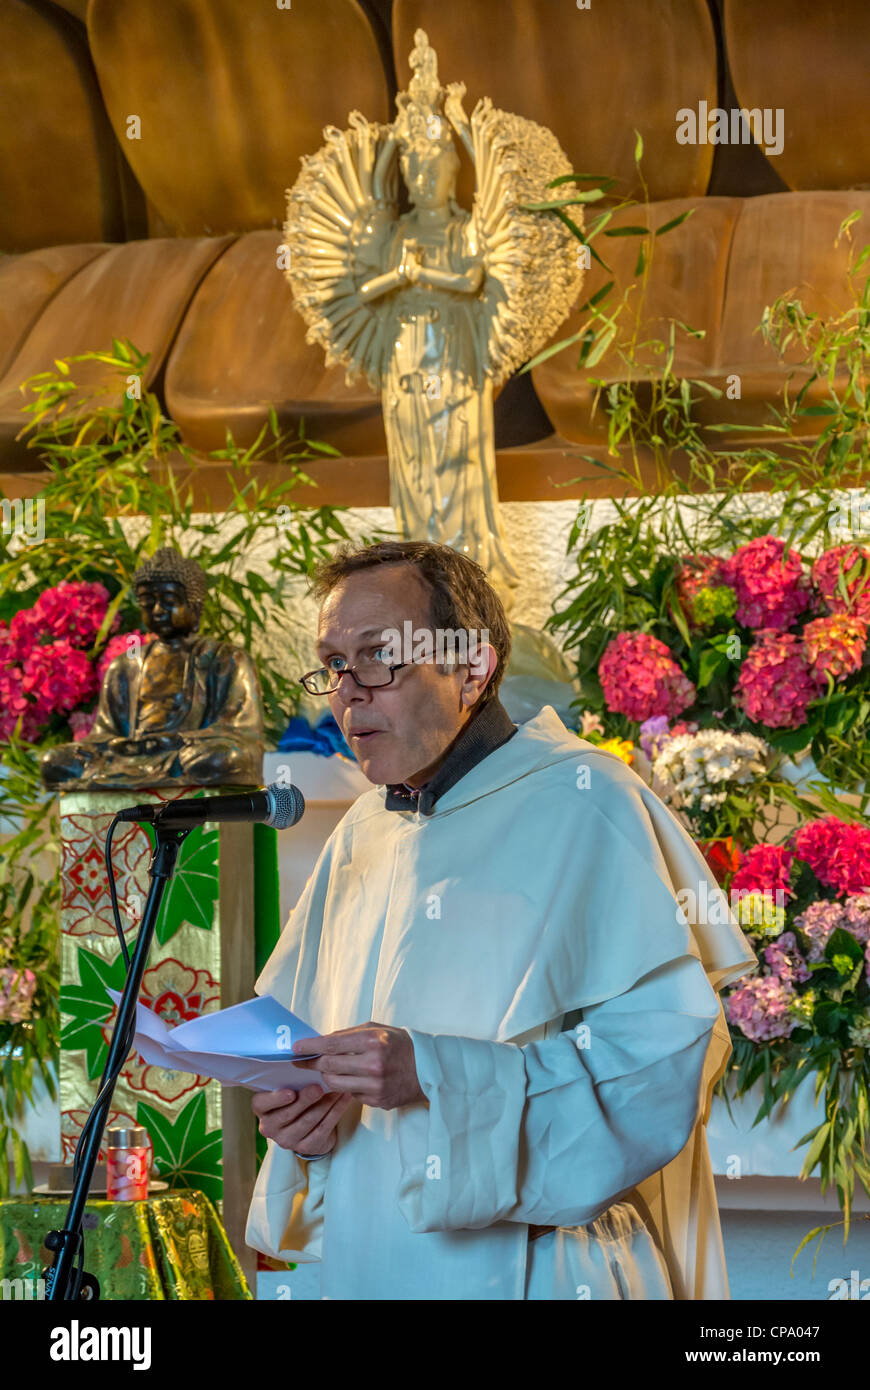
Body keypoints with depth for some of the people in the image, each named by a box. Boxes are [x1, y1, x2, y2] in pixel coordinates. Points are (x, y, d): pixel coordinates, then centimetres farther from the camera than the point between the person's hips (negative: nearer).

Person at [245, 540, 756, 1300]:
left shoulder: (582, 804, -9)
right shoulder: (362, 835, 12)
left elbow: (667, 1045, -19)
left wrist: (437, 1073, -25)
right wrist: (302, 1117, -6)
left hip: (533, 1268, -6)